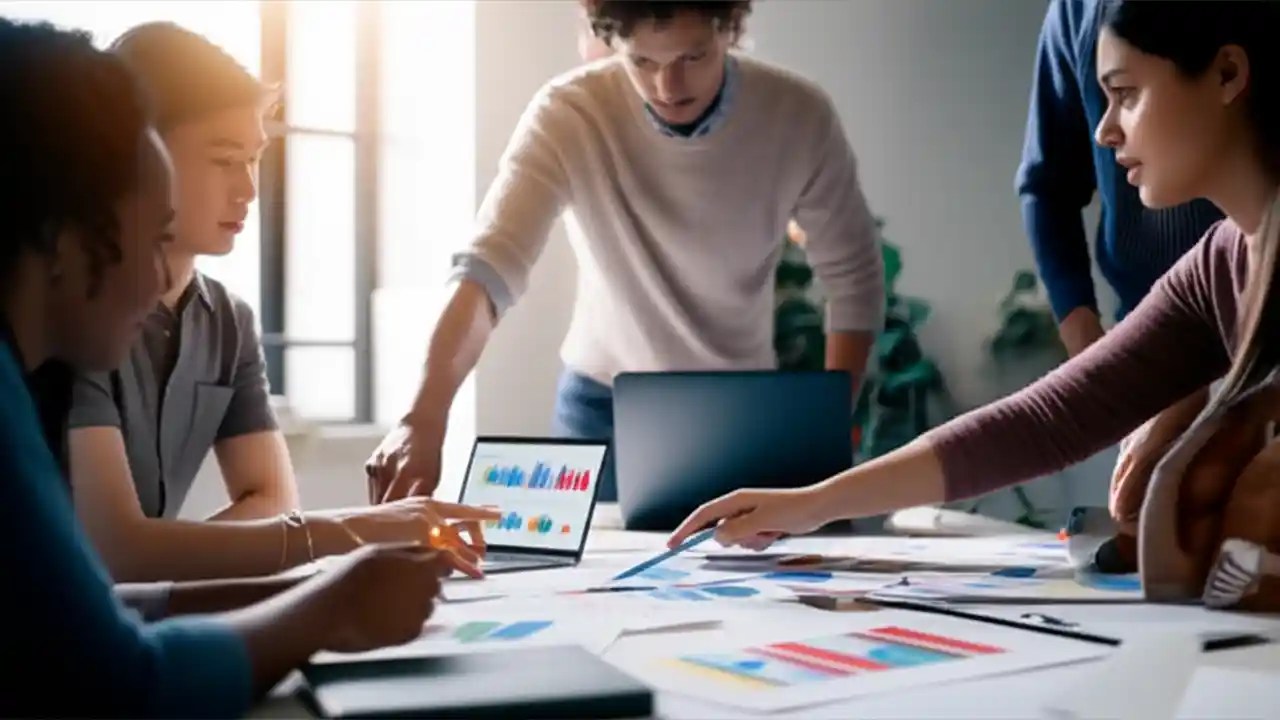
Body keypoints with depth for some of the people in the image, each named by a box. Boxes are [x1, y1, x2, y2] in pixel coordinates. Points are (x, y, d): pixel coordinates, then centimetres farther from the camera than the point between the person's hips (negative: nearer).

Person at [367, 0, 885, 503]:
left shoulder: (798, 116, -19)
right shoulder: (567, 115, -24)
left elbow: (854, 280, -9)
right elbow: (489, 268, -34)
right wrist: (423, 420, -48)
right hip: (603, 405, -1)